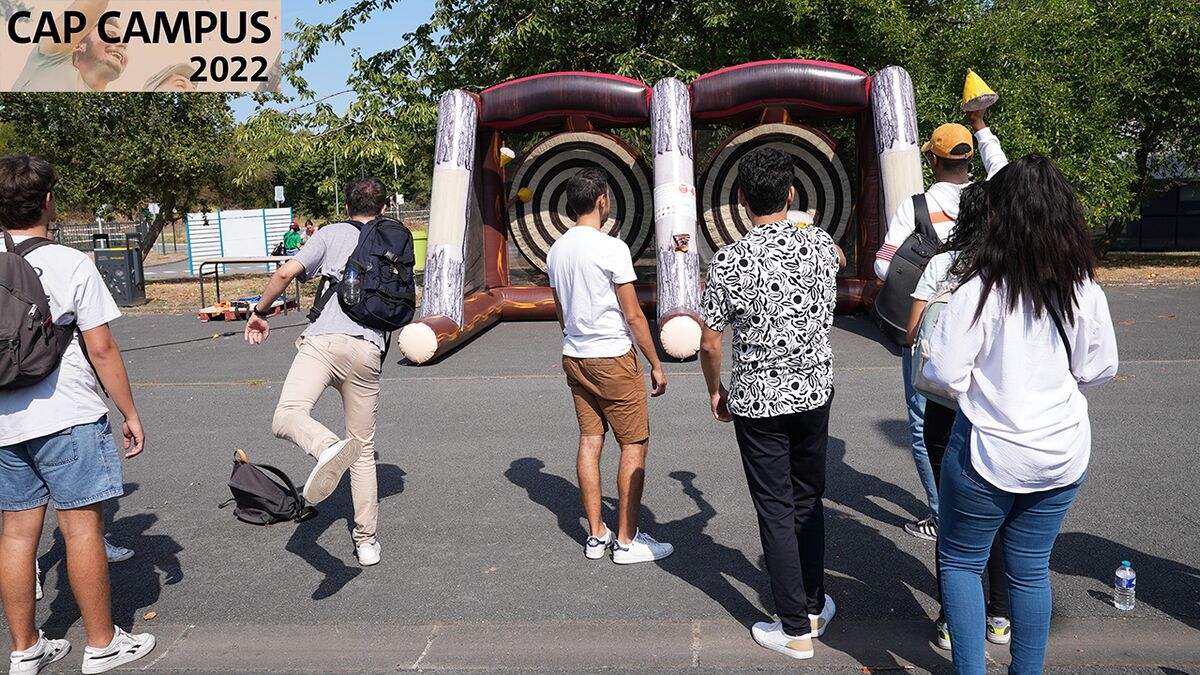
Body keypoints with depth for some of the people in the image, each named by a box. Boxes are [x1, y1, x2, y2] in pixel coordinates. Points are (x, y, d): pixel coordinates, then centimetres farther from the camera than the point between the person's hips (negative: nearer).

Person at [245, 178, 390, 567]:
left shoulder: (333, 233, 14)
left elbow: (286, 273, 3)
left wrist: (260, 312, 17)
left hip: (325, 339, -3)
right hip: (369, 350, 4)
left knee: (287, 415, -20)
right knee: (363, 448, 13)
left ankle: (328, 447, -54)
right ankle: (366, 542, 16)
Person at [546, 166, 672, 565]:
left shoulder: (556, 251, 7)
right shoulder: (611, 249, -15)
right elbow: (633, 316, -13)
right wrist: (656, 365, -5)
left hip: (574, 358, 7)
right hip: (612, 358, -7)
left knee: (589, 442, 11)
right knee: (634, 445, 2)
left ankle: (596, 536, 17)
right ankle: (626, 540, 7)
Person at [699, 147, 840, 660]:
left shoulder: (729, 262, -16)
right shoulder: (822, 244, -4)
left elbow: (709, 343, -9)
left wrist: (715, 391, 8)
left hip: (757, 401, -4)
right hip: (815, 391, 4)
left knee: (776, 512, 5)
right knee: (809, 501, 19)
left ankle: (796, 629, 14)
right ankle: (814, 605, 32)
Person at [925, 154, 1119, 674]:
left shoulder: (980, 291, -19)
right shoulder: (1086, 293, -5)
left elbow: (944, 375, -18)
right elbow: (1100, 369, 6)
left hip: (990, 452, -4)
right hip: (1062, 453, 4)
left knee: (960, 561, 15)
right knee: (1031, 569, 18)